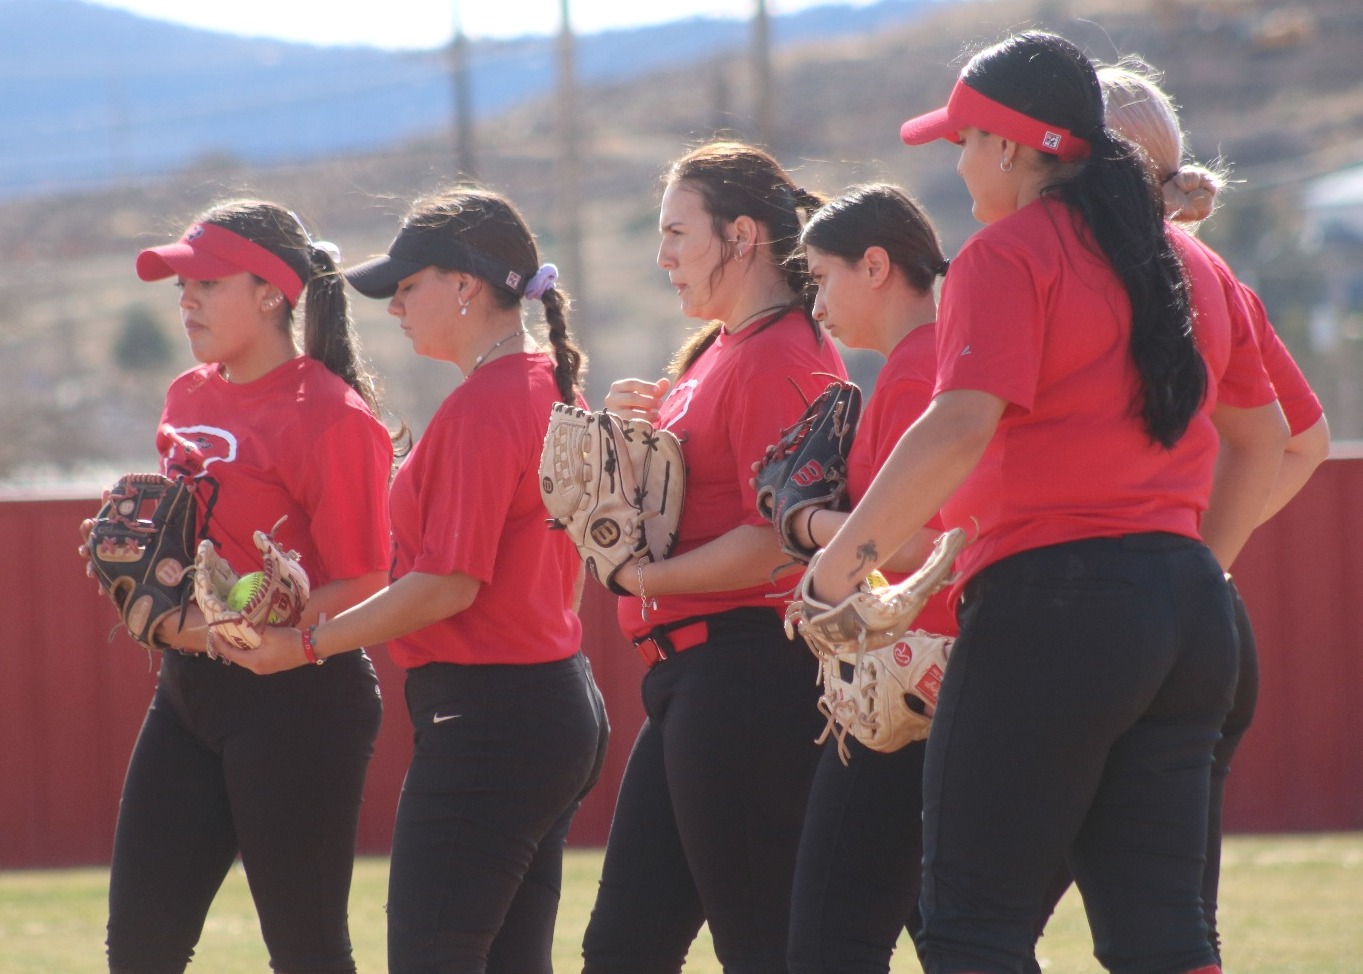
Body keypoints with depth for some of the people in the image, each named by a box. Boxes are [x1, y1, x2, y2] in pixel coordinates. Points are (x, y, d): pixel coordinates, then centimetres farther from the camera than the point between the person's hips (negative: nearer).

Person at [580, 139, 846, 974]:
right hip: (694, 679, 11)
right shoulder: (718, 349, 18)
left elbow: (775, 541, -21)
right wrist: (637, 429, 7)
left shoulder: (779, 357, -14)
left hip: (747, 676, -11)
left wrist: (647, 576, -12)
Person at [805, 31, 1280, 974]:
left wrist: (848, 555, -13)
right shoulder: (1185, 265, 18)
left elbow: (963, 426, -19)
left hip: (1053, 600, -8)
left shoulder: (1008, 254, -6)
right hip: (1191, 605, 8)